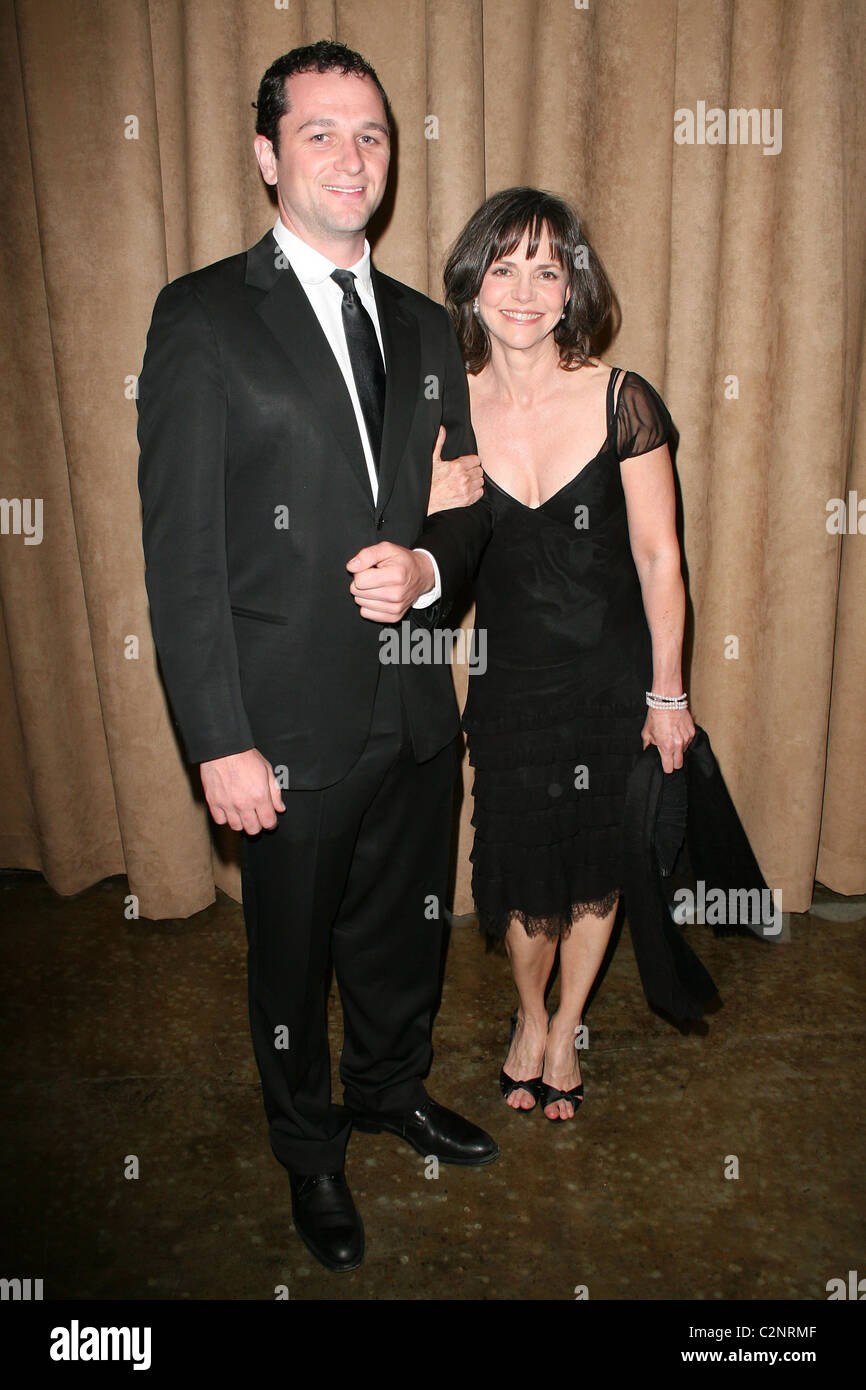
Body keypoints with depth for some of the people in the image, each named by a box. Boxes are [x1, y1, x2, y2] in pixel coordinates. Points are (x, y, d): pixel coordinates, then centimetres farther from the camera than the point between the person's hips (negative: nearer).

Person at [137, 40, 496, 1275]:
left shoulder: (426, 327, 9)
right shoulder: (203, 318, -8)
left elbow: (473, 507, 12)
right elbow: (180, 552, -12)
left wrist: (428, 566, -12)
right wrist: (221, 743, -16)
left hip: (417, 709, 5)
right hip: (293, 722, -5)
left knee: (405, 928, 23)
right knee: (295, 953, 15)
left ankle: (394, 1088, 51)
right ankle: (311, 1150, 43)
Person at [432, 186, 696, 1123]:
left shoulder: (622, 401, -12)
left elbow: (658, 557, -7)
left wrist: (667, 692, -5)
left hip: (615, 677, -1)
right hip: (510, 679, 1)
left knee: (596, 866, 13)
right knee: (521, 869, 11)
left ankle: (566, 1030, 40)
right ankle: (528, 1016, 43)